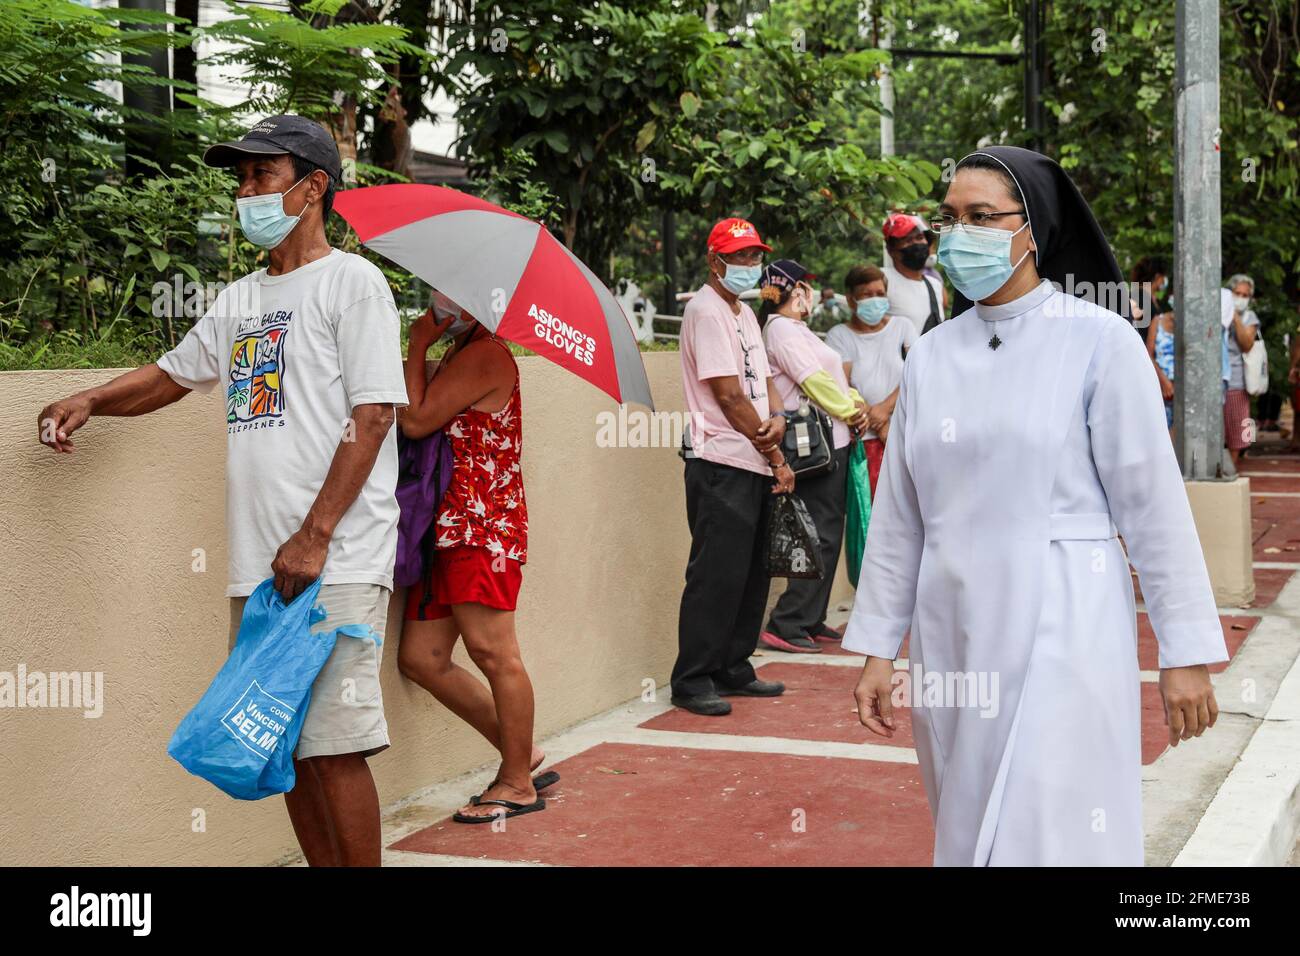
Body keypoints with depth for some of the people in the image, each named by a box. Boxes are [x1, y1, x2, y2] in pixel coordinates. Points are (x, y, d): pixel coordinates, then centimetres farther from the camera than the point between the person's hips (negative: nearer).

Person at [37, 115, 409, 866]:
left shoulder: (351, 281, -3)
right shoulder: (239, 300, 18)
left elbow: (372, 416, -11)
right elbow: (173, 375, 31)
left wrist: (315, 536, -17)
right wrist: (92, 400, 11)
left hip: (335, 563, -7)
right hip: (258, 564, 7)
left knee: (332, 743, -9)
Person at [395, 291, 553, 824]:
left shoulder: (486, 356, -8)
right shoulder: (457, 357, 23)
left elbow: (416, 420, -14)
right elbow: (421, 425, 16)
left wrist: (417, 347, -3)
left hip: (483, 526, -10)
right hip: (446, 528, 10)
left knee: (491, 649, -9)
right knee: (421, 658, 6)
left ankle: (517, 784, 3)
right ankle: (521, 754, 16)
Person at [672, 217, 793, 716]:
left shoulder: (745, 312, 19)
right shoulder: (706, 310, -11)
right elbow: (729, 395, -15)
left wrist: (777, 420, -6)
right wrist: (775, 456, -9)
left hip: (756, 467, 9)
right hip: (722, 467, -9)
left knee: (752, 574, 13)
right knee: (716, 577, -7)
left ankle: (733, 670, 23)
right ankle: (692, 681, 1)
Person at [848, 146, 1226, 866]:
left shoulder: (1099, 341, -6)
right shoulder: (931, 356, 7)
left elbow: (1152, 502, -6)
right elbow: (898, 515, 10)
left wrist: (1186, 651, -7)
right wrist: (877, 648, 10)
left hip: (1061, 629, -4)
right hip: (953, 636, 5)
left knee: (1052, 840, -5)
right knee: (969, 836, 14)